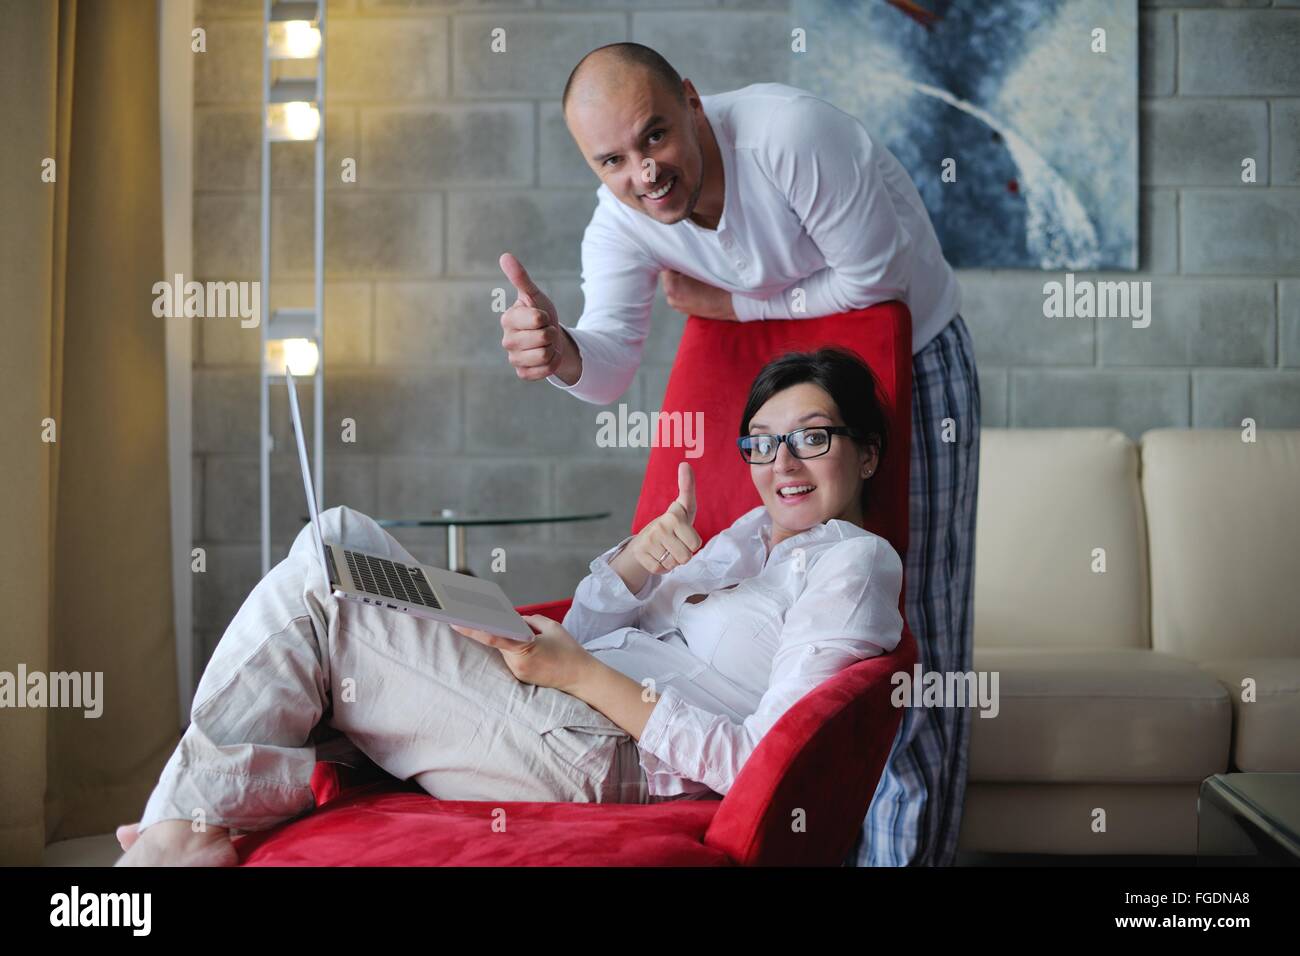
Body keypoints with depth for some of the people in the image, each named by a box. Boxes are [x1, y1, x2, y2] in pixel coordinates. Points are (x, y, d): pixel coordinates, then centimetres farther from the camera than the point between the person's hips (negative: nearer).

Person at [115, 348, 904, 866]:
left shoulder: (853, 561, -3)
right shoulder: (749, 536, 23)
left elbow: (767, 764, -15)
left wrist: (584, 676, -16)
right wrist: (636, 557, -4)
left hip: (601, 757, -9)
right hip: (559, 708, 9)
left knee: (315, 589, -14)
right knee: (342, 535, 2)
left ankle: (190, 822, 0)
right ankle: (195, 812, -6)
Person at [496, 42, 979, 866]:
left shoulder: (789, 135, -33)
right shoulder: (621, 224, -15)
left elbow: (876, 279, -26)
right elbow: (611, 368, -24)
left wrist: (733, 307, -20)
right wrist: (561, 352, -48)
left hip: (916, 355, -5)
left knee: (913, 619, -4)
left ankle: (910, 848, 6)